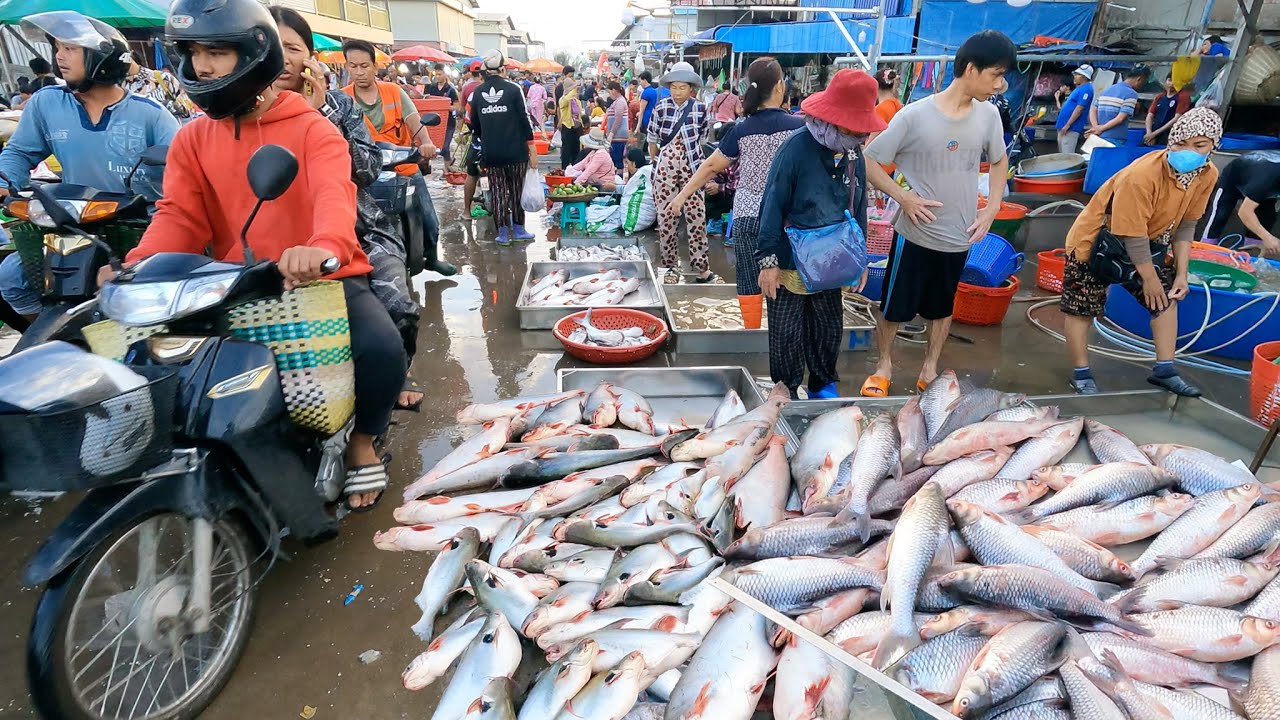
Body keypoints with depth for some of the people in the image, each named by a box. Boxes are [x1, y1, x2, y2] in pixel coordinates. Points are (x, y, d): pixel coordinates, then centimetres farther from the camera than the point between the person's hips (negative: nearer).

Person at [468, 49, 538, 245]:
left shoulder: (478, 92, 4)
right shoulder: (513, 89, -6)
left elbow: (474, 124, 11)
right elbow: (524, 120, -7)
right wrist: (532, 150, -2)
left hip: (490, 153, 2)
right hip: (515, 151, -2)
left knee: (498, 192, 8)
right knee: (517, 190, 10)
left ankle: (503, 233, 7)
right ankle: (518, 230, 15)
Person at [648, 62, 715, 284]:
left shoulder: (700, 108, -2)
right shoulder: (661, 106, -4)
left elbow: (700, 138, 11)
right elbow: (652, 139, 6)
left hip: (692, 168, 0)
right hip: (665, 168, 0)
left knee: (697, 217, -1)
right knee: (667, 218, 3)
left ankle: (702, 269, 5)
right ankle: (671, 266, 16)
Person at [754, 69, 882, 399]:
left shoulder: (854, 154, 1)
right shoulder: (797, 147, -17)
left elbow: (859, 208, 12)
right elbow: (773, 206, -15)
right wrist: (768, 260, -15)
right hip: (790, 266, -6)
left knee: (829, 329, 17)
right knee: (787, 335, 6)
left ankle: (823, 385, 37)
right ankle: (786, 391, 26)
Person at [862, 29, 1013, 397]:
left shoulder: (989, 115, -2)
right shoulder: (914, 115, -17)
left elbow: (999, 160, 16)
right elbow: (868, 162, -10)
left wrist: (992, 208, 4)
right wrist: (903, 197, -18)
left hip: (959, 237, 4)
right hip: (916, 234, -4)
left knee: (942, 307, 18)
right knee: (894, 306, 8)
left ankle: (930, 369, 35)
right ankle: (884, 365, 30)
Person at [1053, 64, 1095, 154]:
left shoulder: (1086, 89, -12)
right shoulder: (1079, 88, 19)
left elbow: (1079, 108, -20)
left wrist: (1067, 125, -22)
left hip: (1071, 128, -11)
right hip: (1063, 126, 11)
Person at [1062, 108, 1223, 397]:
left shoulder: (1208, 175, -10)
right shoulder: (1141, 175, -33)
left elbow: (1185, 224, 2)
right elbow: (1132, 235, -27)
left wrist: (1181, 273, 0)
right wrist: (1149, 278, -16)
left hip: (1148, 243, 7)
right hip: (1096, 241, -7)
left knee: (1167, 297, 8)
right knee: (1082, 309, -4)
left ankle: (1164, 371, 21)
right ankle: (1081, 376, 11)